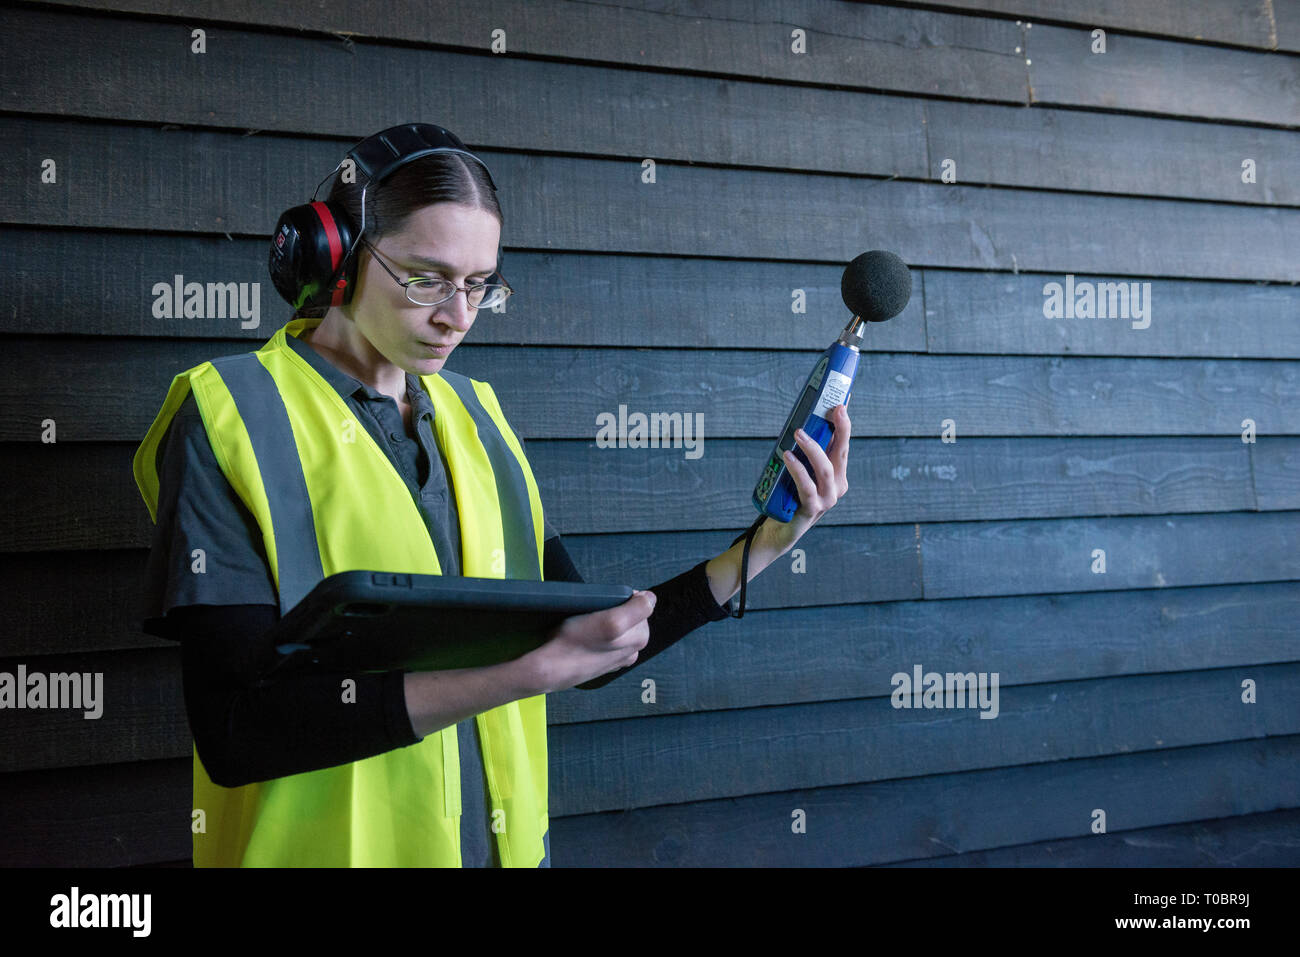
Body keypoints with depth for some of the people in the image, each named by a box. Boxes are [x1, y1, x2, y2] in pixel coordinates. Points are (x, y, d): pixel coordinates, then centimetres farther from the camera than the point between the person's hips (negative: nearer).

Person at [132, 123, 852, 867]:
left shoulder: (475, 415, 6)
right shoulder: (230, 417, -12)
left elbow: (584, 650, 9)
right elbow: (235, 730, -22)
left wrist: (760, 551, -2)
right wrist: (524, 673, -28)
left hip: (500, 842, 6)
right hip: (325, 846, -5)